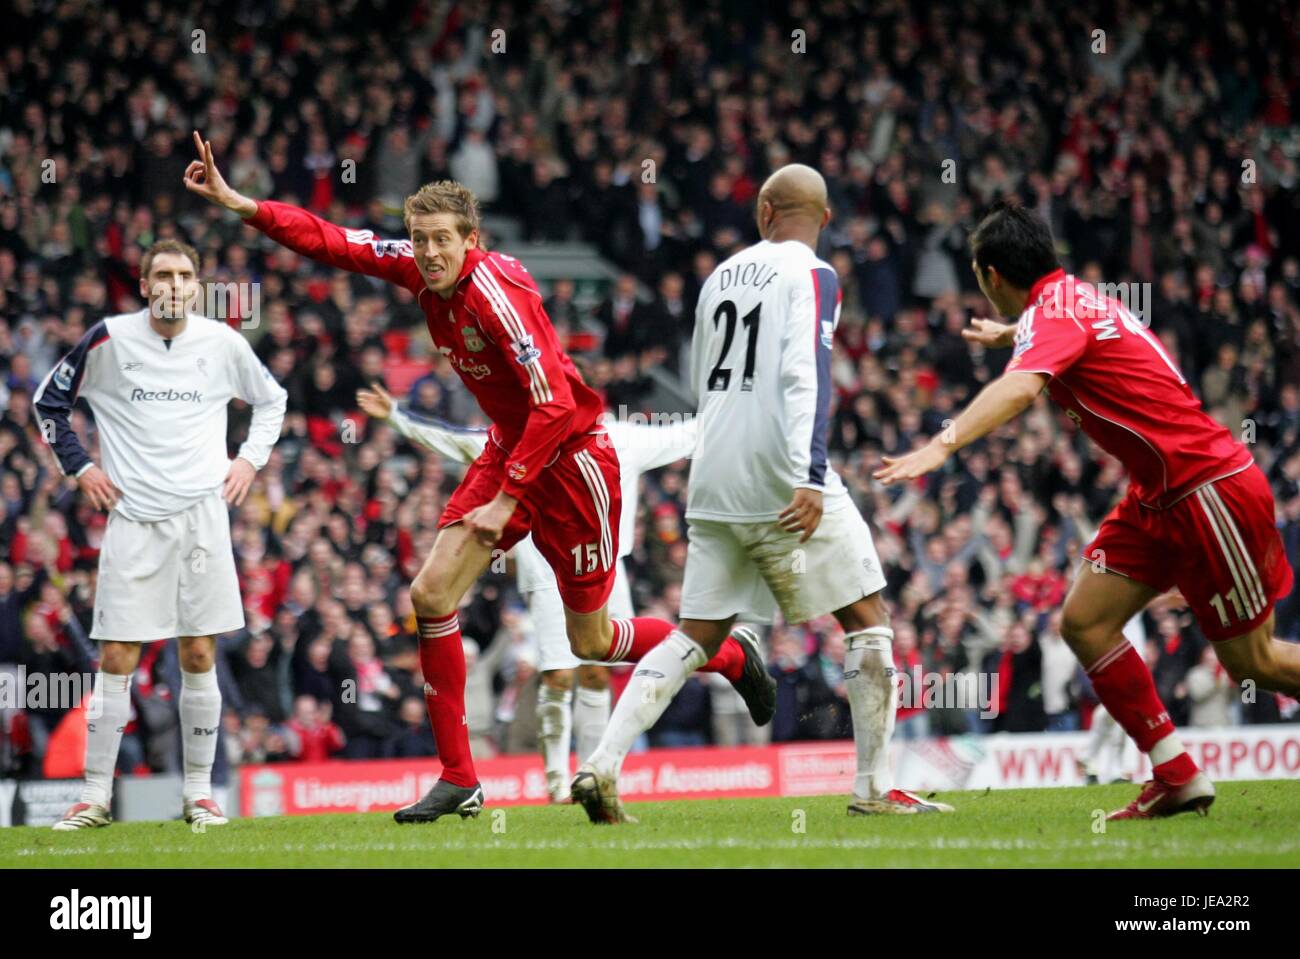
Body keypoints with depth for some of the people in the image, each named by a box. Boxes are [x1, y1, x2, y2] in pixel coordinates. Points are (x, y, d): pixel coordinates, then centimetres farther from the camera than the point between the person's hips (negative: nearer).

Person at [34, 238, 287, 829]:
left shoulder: (223, 343, 4)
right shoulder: (110, 339, -1)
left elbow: (271, 400, 22)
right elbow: (50, 401, 11)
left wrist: (251, 458, 10)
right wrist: (79, 467, 5)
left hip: (202, 512, 1)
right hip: (133, 516, -1)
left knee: (199, 656, 1)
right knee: (116, 658, -4)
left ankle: (198, 791, 10)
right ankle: (95, 796, 1)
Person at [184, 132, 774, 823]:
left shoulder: (496, 292, -27)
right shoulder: (416, 269, -7)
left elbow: (555, 405, -28)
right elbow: (328, 242, -2)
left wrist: (506, 499, -26)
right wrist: (234, 202, -12)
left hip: (571, 458, -7)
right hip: (508, 448, 7)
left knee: (589, 641, 4)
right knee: (431, 594, -7)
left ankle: (733, 658, 30)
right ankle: (458, 780, -1)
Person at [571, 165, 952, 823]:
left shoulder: (721, 276, 16)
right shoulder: (810, 275, -4)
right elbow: (803, 373, -18)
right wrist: (811, 476, -24)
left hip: (713, 482, 6)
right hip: (781, 481, -6)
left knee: (697, 636, 9)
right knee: (866, 619, 5)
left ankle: (602, 766, -6)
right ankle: (874, 788, 2)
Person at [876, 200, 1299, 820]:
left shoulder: (1052, 311, -18)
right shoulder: (1070, 295, 10)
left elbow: (1020, 387, -40)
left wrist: (941, 447, -52)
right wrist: (1005, 334, 57)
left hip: (1210, 489, -10)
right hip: (1160, 496, 10)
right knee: (1085, 622, 0)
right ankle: (1177, 778, 2)